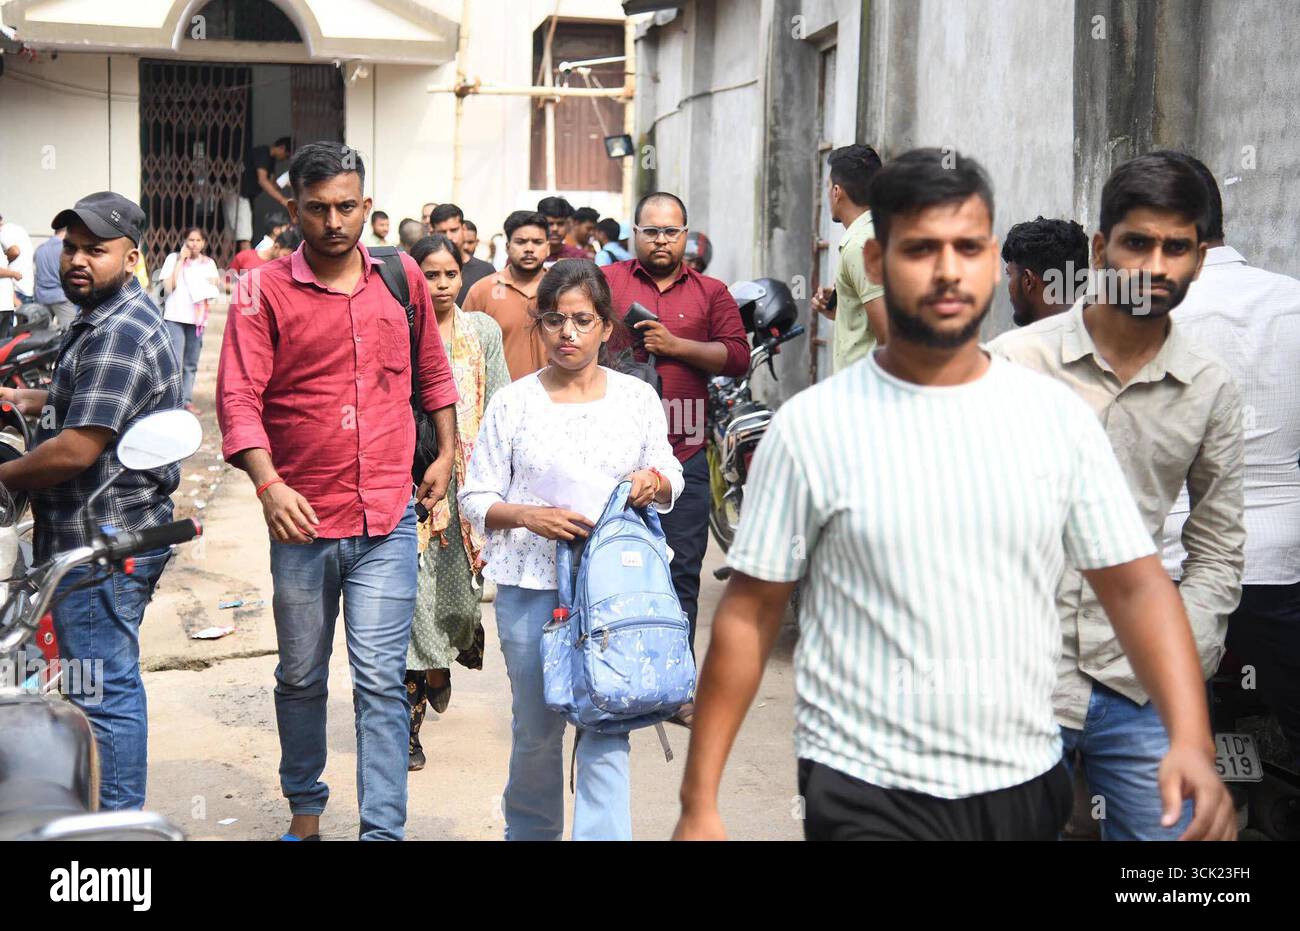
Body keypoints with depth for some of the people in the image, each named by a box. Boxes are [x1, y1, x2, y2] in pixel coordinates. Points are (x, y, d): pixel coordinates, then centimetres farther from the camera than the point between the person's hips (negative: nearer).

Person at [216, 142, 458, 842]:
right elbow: (238, 397, -12)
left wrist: (446, 454, 17)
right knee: (301, 676, 15)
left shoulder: (402, 278, 6)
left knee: (379, 680, -4)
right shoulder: (265, 290, -4)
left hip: (388, 520, 0)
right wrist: (268, 483, -25)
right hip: (302, 520, 0)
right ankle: (305, 806, 35)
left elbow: (431, 369, 20)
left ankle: (383, 830, 1)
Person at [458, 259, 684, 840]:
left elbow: (670, 479, 14)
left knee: (607, 728, -6)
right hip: (530, 585, 0)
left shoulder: (637, 398, 7)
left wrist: (655, 484, -11)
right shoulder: (512, 403, 3)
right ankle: (529, 831, 32)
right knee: (536, 730, 9)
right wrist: (527, 516, -16)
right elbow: (475, 498, 4)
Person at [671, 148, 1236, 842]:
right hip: (869, 796, -3)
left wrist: (1192, 740, -15)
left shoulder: (1059, 415, 0)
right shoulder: (810, 426, -7)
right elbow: (748, 614, -4)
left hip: (1029, 785, 4)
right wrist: (699, 803, -5)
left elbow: (1135, 585, 0)